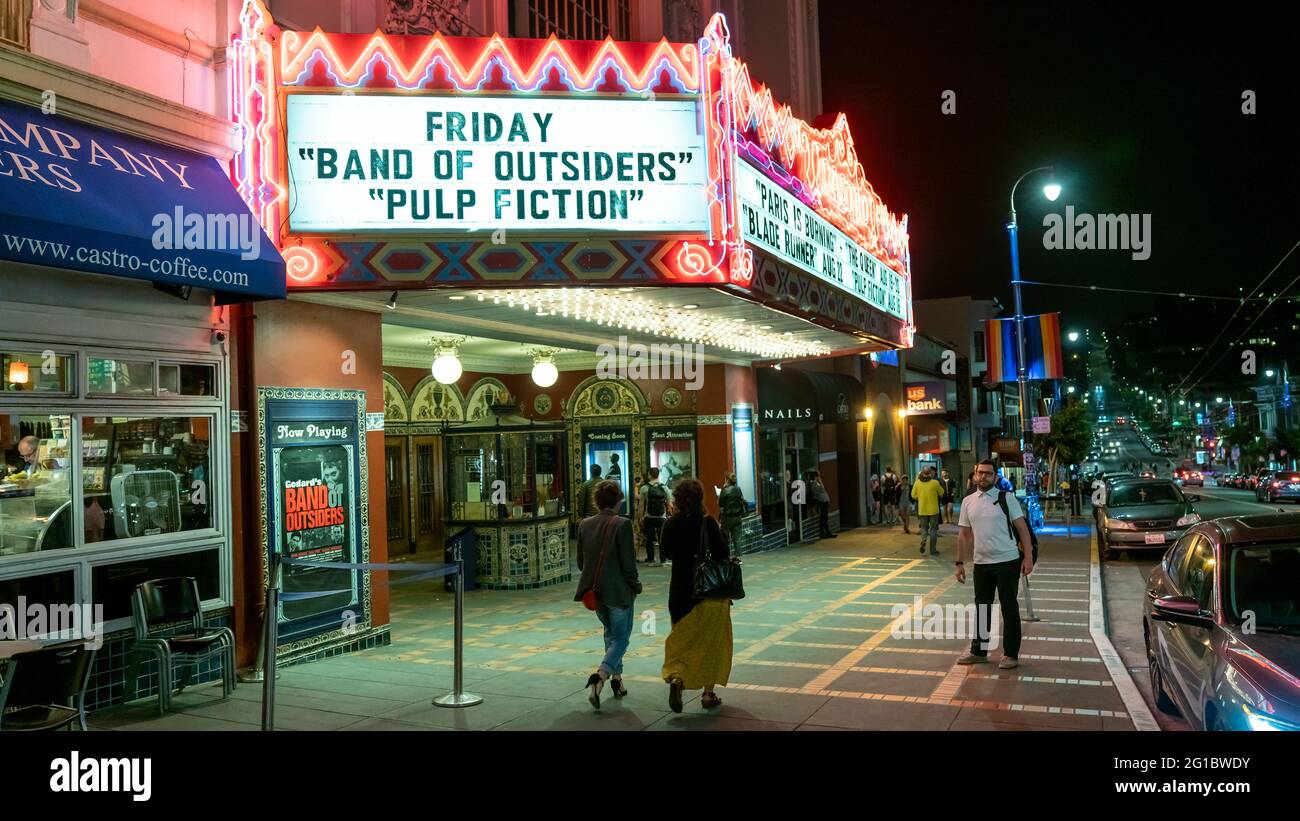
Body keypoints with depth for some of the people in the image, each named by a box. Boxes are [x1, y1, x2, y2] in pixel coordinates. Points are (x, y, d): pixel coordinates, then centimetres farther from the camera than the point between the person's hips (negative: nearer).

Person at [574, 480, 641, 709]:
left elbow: (580, 562, 6)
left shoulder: (585, 525, 0)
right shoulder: (622, 524, -16)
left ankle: (616, 680, 29)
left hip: (594, 591, 6)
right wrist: (634, 585, 1)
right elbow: (628, 563, -16)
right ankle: (600, 676, -16)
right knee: (621, 638, 5)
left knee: (610, 633, 24)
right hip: (619, 591, -5)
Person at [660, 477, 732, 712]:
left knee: (683, 639, 12)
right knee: (711, 641, 12)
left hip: (680, 590, 3)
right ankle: (708, 693, 17)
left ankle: (676, 677, -14)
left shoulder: (672, 524, -4)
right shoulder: (708, 523, -14)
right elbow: (721, 554, -17)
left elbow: (666, 552, 8)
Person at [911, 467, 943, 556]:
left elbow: (913, 495, 4)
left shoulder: (917, 483, -6)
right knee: (933, 529, 9)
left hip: (922, 510, 2)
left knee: (924, 528, 17)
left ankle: (923, 540, -12)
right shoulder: (935, 483, -12)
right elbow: (941, 493, 3)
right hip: (933, 510, -2)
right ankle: (933, 550, 10)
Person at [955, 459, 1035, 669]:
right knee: (981, 606, 12)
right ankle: (979, 651, 24)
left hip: (1008, 561, -4)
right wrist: (960, 563, 8)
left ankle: (1011, 654, 15)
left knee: (1009, 608, 4)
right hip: (981, 563, 4)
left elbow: (1022, 528, -6)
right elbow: (964, 534, 11)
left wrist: (1028, 556, -14)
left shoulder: (1007, 498, -4)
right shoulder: (968, 502, 7)